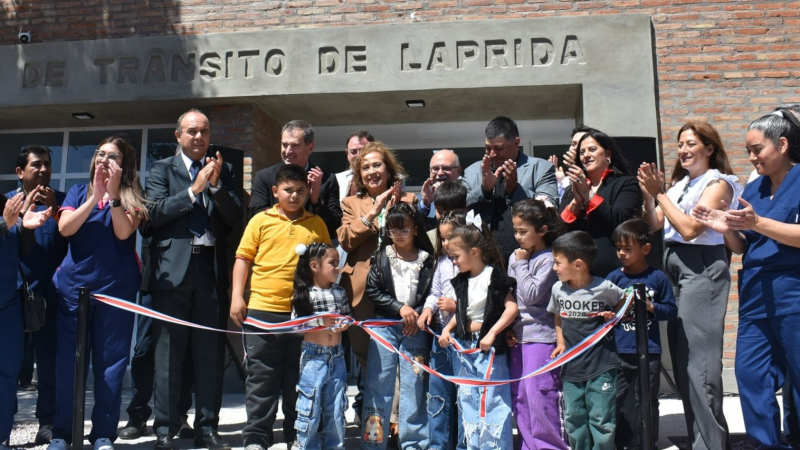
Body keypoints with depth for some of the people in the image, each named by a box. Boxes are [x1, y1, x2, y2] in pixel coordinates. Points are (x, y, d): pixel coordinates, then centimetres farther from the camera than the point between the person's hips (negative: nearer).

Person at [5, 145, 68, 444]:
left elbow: (71, 240, -5)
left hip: (48, 294, -1)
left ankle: (47, 422, 7)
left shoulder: (60, 201, 8)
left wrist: (54, 210, -13)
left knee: (48, 361, 1)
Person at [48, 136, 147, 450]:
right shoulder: (78, 191, 10)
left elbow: (123, 232, -12)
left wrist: (113, 194, -18)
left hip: (116, 287, -1)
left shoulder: (132, 197, 3)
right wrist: (95, 196, -14)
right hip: (74, 285, 2)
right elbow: (65, 228, -6)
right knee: (68, 361, 3)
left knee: (110, 362, 1)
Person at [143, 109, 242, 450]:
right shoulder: (162, 169, 9)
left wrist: (216, 184, -8)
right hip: (172, 269, -2)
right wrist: (194, 189, -10)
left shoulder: (223, 170, 15)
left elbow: (235, 217, 5)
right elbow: (154, 212, -5)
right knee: (168, 352, 2)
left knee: (210, 352, 4)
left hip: (211, 269, 2)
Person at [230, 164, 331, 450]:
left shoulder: (317, 224, 8)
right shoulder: (261, 220, 3)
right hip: (263, 310, -1)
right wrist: (237, 297, -5)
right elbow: (243, 258, 2)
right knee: (262, 377, 6)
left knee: (299, 377, 11)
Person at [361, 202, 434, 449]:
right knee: (378, 384, 3)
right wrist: (399, 307, -11)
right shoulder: (381, 256, 4)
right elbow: (372, 290, -2)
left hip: (415, 327, 0)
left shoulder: (427, 260, 2)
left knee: (414, 385, 3)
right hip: (384, 325, 1)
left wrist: (417, 315, -12)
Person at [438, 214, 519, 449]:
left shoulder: (494, 276, -13)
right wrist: (447, 329, 2)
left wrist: (492, 334, -24)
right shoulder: (462, 280, 8)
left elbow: (512, 308, -17)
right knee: (467, 399, 13)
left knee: (491, 400, -3)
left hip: (489, 346, -7)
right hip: (465, 344, 8)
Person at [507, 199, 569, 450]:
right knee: (519, 397, 12)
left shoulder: (548, 259, -11)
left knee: (540, 396, -8)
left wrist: (522, 264, -9)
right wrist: (507, 328, 5)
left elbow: (531, 295, -18)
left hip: (541, 337, -8)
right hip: (518, 335, 8)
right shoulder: (515, 257, 10)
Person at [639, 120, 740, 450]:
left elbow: (690, 228, -16)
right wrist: (649, 193, -1)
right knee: (681, 359, 10)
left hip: (701, 268, -8)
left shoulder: (717, 182, -4)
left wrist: (660, 193, -11)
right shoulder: (680, 183, 17)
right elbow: (654, 224, 12)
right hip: (673, 265, 8)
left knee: (698, 361, -9)